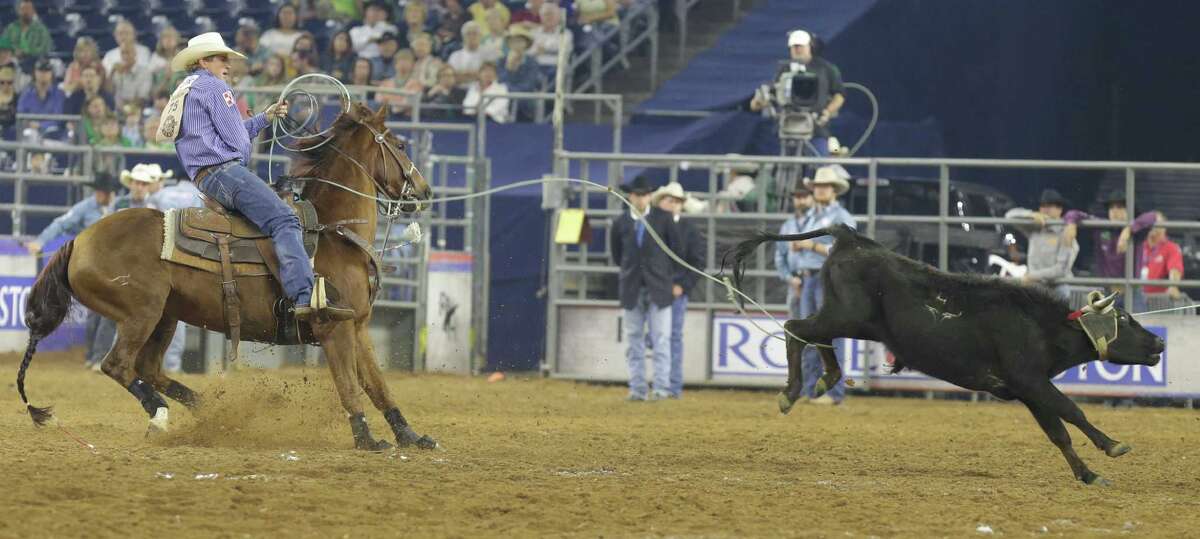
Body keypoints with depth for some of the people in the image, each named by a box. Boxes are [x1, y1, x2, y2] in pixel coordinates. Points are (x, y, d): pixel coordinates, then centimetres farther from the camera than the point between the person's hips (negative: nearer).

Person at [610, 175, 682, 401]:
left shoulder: (663, 219, -3)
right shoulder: (620, 223, 2)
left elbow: (676, 247, 5)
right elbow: (616, 253, 16)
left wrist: (670, 276, 7)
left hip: (658, 288, -2)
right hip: (632, 288, 2)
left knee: (661, 338, -4)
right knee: (634, 339, 5)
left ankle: (661, 387, -2)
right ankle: (637, 388, 9)